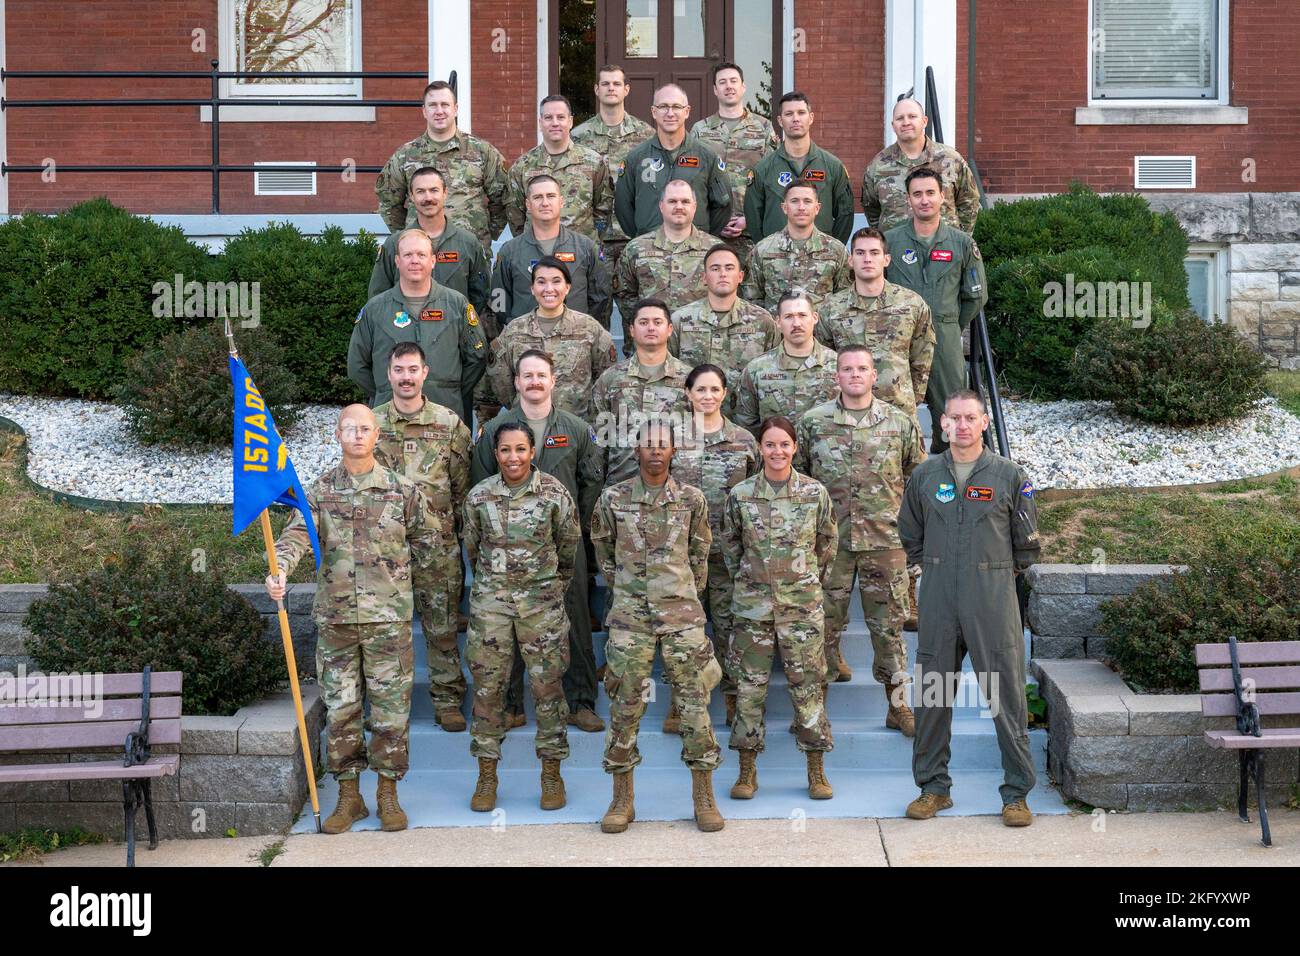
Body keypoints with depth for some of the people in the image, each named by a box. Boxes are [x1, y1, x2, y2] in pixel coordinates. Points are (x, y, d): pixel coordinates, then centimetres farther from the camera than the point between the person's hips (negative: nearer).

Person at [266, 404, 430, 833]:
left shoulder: (401, 489, 3)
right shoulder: (320, 491, 3)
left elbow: (420, 538, 16)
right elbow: (296, 535, -12)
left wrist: (390, 571, 7)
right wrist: (280, 571, -29)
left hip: (389, 616, -1)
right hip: (335, 616, 1)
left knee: (390, 709, 3)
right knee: (340, 710, 6)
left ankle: (388, 793, 16)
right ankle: (348, 795, 16)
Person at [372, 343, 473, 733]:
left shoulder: (449, 424, 4)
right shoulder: (371, 424, 6)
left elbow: (462, 487, 7)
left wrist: (460, 532, 3)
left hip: (439, 543, -1)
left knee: (443, 626, 2)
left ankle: (448, 700, 12)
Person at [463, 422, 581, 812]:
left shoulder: (554, 493, -4)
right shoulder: (479, 496, 0)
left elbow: (569, 546, 9)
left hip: (542, 600, -1)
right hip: (491, 600, 1)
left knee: (547, 684, 0)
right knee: (487, 685, 2)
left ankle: (552, 773, 11)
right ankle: (487, 775, 11)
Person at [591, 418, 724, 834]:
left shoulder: (691, 499, 2)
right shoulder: (613, 498, 0)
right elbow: (603, 549, 14)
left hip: (682, 612, 0)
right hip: (630, 615, 0)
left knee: (694, 702, 0)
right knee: (625, 705, 2)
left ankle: (704, 798, 9)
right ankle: (622, 800, 12)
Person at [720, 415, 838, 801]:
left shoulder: (815, 492, 0)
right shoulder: (740, 495, 0)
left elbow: (827, 543, 11)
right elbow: (730, 545, 11)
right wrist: (749, 581, 12)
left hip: (802, 602, 0)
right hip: (752, 603, 0)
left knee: (808, 683, 1)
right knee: (749, 685, 3)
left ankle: (817, 772, 11)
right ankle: (747, 771, 12)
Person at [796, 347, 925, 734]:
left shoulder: (900, 422, 4)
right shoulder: (813, 421, 2)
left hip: (885, 539, 0)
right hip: (829, 539, 0)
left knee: (888, 623, 4)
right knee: (826, 620, 6)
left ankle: (898, 704, 13)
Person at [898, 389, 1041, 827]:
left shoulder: (1009, 475, 0)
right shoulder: (924, 475, 7)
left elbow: (1027, 541, 9)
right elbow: (910, 533, 20)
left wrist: (1003, 573, 9)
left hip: (993, 599, -2)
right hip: (938, 600, 3)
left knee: (1007, 695, -2)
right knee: (932, 694, 7)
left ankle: (1016, 793, 7)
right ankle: (933, 787, 19)